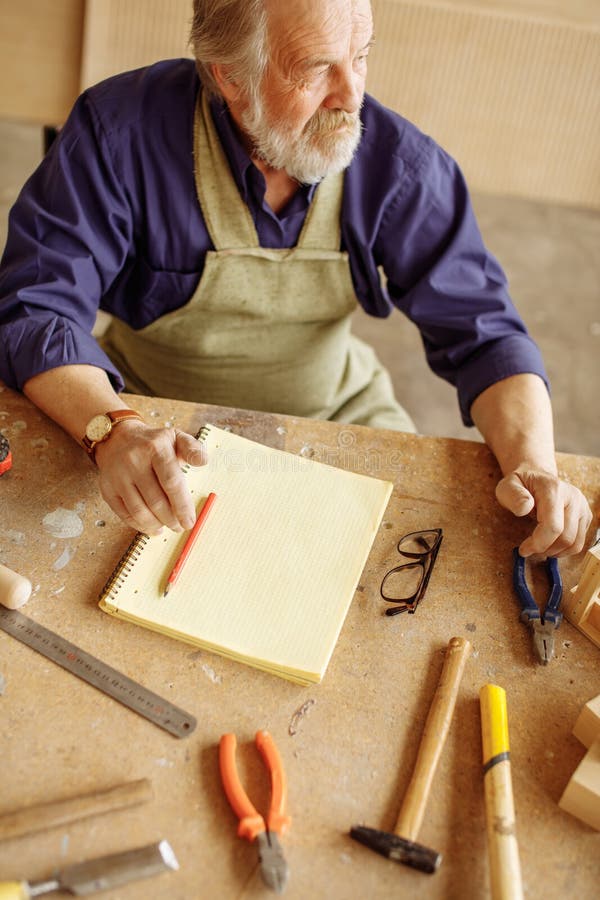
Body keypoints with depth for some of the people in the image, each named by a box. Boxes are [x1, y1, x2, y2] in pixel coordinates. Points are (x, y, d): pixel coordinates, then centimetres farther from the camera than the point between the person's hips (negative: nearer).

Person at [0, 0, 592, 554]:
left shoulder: (398, 161, -16)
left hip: (332, 413, 2)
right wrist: (114, 430, -43)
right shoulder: (121, 131, -22)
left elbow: (479, 329, -13)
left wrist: (533, 465, -32)